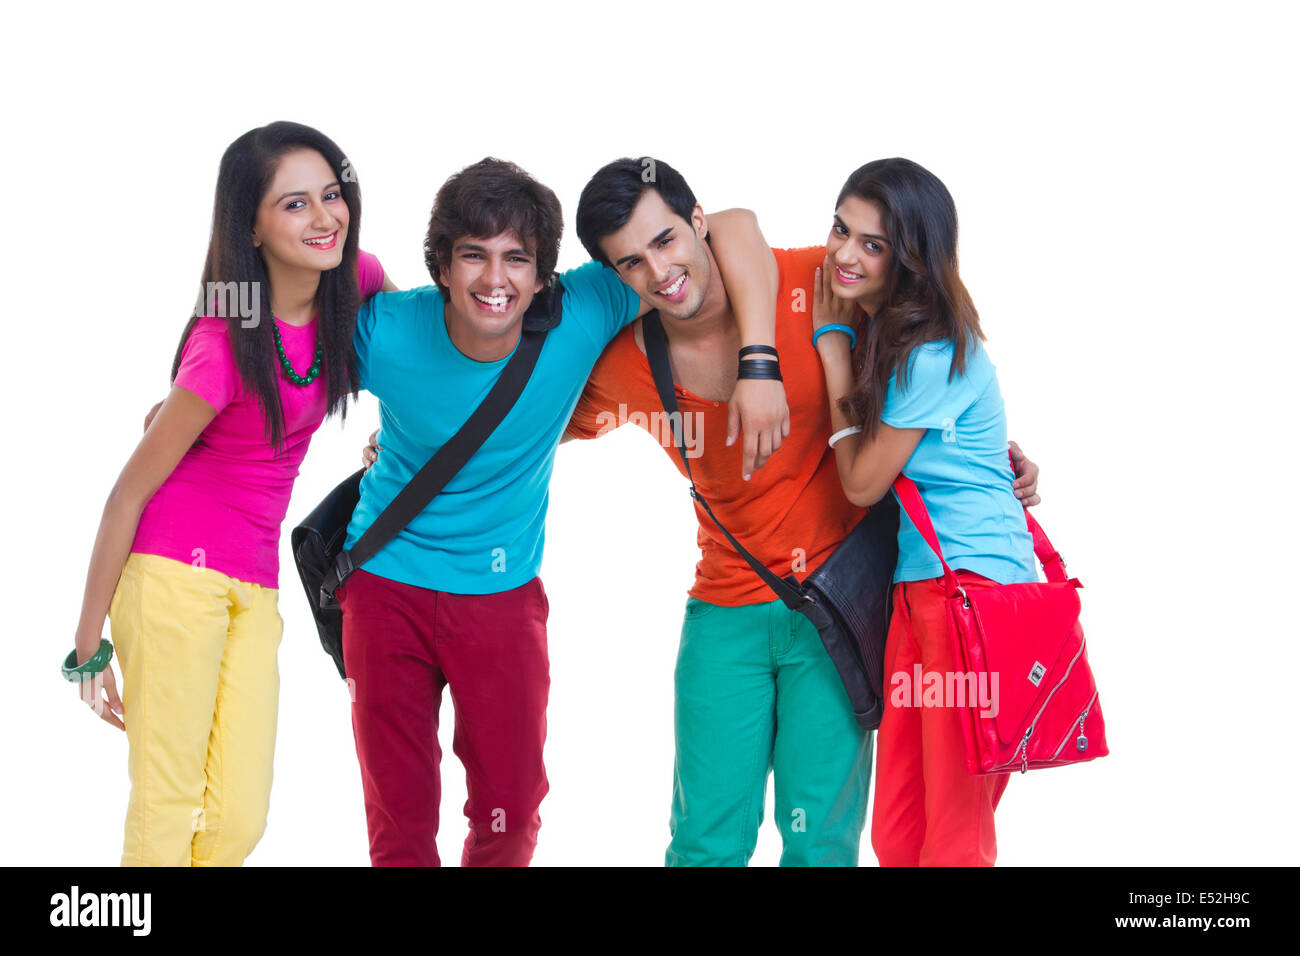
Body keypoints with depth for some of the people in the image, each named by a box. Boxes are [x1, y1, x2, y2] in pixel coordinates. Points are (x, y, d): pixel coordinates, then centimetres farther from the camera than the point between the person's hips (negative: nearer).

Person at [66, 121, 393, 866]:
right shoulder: (225, 346, -18)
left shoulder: (356, 281, -2)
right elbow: (129, 493, -11)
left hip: (255, 588, 7)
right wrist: (90, 645, -8)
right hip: (176, 573, -6)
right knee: (166, 817, -6)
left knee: (240, 822, 5)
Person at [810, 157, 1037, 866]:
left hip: (974, 581, -9)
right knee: (896, 832, 10)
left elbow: (861, 482, -8)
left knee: (954, 840, -3)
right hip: (913, 587, 9)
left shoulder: (931, 353, -17)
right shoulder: (876, 329, 11)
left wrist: (834, 341, -5)